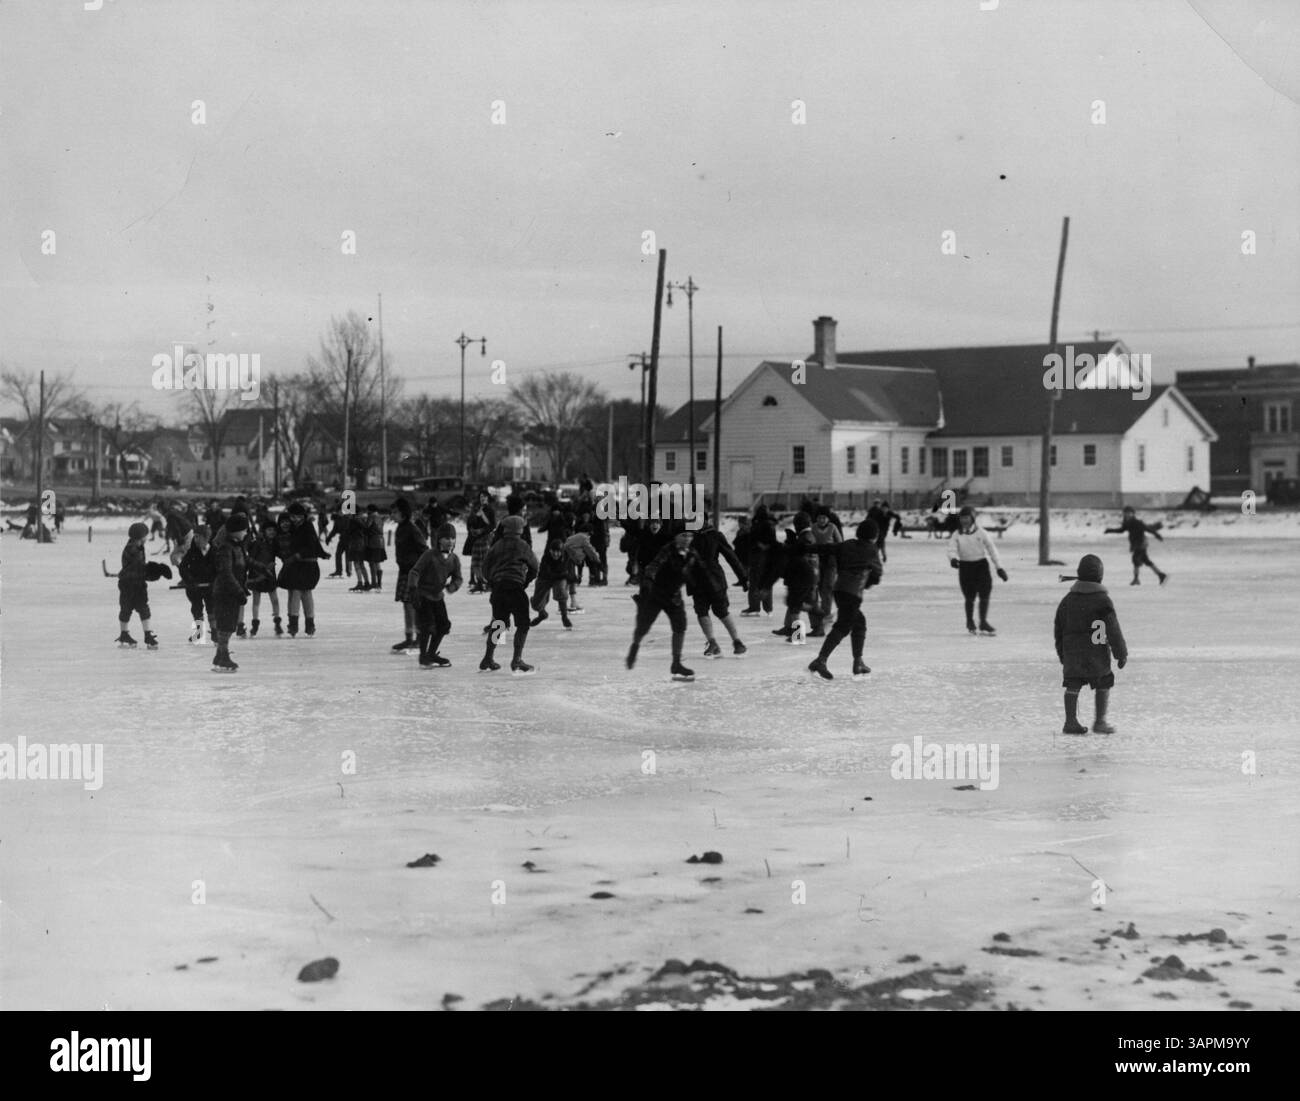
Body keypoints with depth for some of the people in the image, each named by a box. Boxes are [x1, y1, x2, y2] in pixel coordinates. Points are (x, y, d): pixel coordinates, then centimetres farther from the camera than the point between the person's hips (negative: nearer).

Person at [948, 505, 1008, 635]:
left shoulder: (980, 532, 0)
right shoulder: (957, 535, 2)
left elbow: (991, 549, 4)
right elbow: (953, 550, -5)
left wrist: (999, 567, 4)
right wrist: (953, 559, -30)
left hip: (981, 565, 0)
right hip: (965, 566, 0)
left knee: (985, 595, -9)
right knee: (969, 597, 5)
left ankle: (983, 623, -2)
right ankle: (970, 622, 23)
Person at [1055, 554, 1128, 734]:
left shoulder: (1067, 599, 6)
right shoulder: (1102, 600, -11)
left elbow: (1059, 628, 13)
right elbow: (1113, 630, -11)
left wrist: (1062, 653, 23)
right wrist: (1121, 653, -4)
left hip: (1072, 652, 5)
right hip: (1096, 653, -5)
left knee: (1073, 685, 6)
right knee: (1103, 685, 7)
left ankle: (1071, 722, 4)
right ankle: (1100, 722, 6)